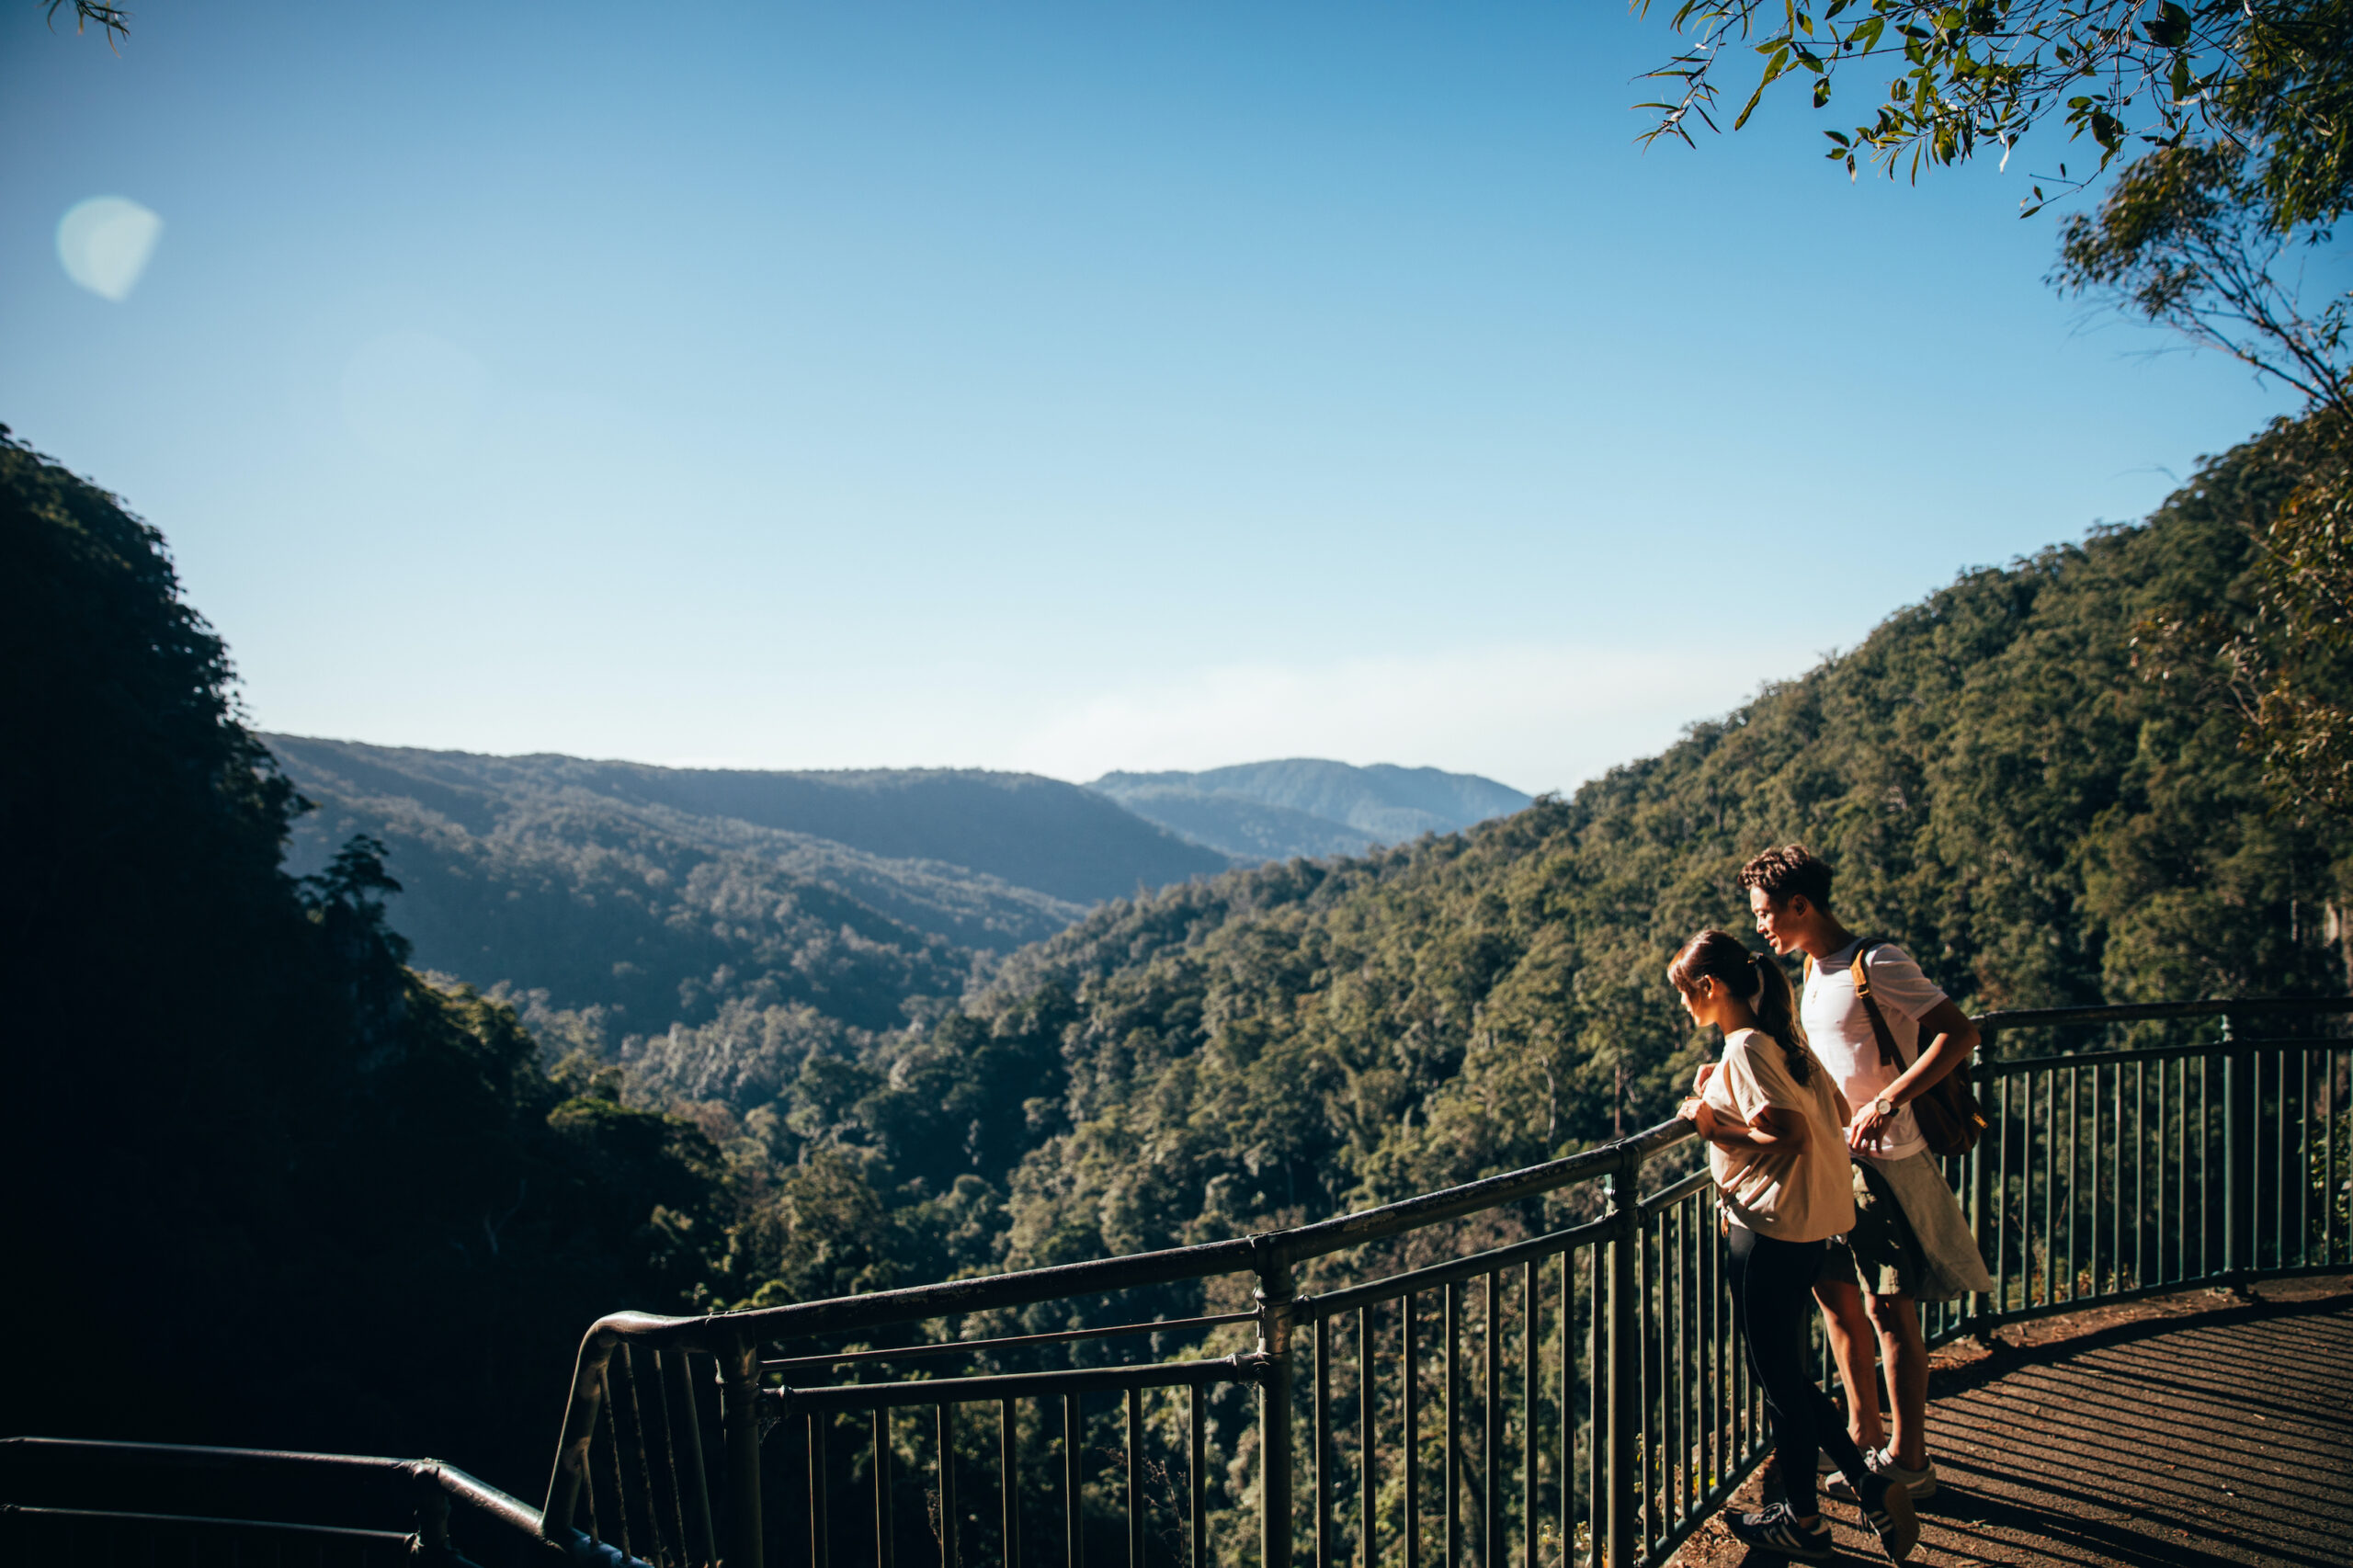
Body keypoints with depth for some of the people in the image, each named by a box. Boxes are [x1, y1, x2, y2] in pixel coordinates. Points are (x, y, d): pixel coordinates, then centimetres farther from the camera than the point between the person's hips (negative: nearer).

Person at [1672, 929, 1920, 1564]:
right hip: (1811, 1222, 9)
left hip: (1770, 1230, -9)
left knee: (1778, 1376, 6)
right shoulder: (1783, 1036, 10)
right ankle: (1869, 1485, 21)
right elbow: (1837, 1114, 14)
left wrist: (1716, 1127, -13)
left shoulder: (1746, 1048, -18)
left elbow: (1793, 1135, -25)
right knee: (1785, 1372, 20)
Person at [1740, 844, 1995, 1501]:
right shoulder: (1815, 968, 10)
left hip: (1883, 1161, -9)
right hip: (1829, 1156, 9)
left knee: (1888, 1307, 0)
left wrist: (1886, 1103, -29)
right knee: (1835, 1292, 14)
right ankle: (1865, 1436, 28)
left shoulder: (1877, 964, -17)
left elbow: (1960, 1034, -22)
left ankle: (1908, 1460, 12)